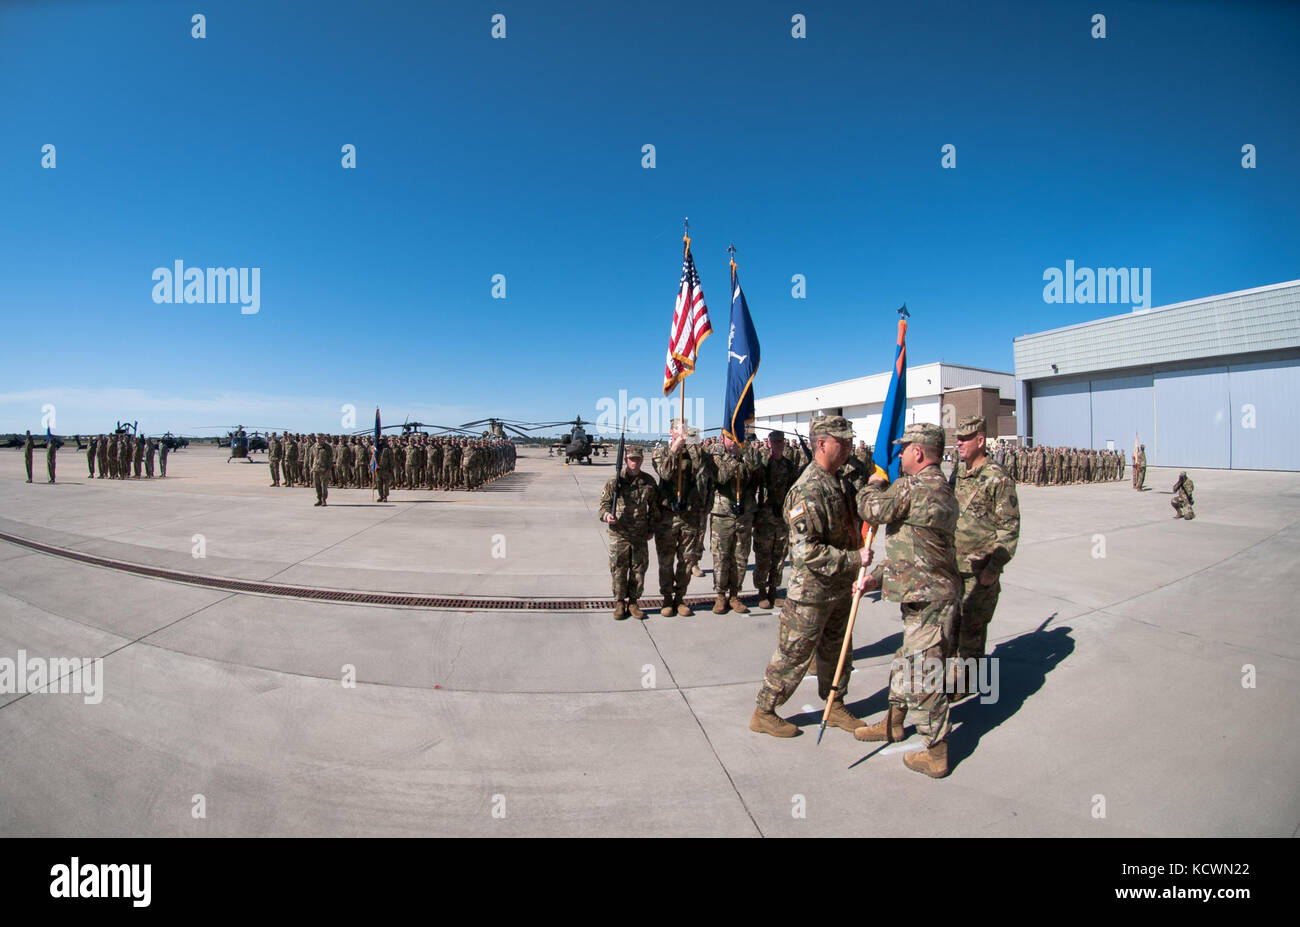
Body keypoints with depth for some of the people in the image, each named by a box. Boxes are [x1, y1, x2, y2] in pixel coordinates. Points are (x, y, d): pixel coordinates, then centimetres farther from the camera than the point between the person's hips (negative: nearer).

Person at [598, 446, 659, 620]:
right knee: (618, 570, 4)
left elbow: (654, 507, 12)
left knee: (639, 569, 8)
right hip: (618, 535, -2)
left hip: (640, 535, 2)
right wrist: (606, 515, -17)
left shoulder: (649, 481, 4)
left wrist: (651, 529, 11)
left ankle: (633, 602, 24)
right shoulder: (615, 480, -3)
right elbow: (604, 502, 3)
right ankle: (619, 603, 20)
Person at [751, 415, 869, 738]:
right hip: (812, 591, -9)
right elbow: (807, 551, -28)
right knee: (793, 654, 3)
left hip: (841, 588, 9)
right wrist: (853, 559, -23)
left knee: (837, 651, 21)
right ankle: (763, 713, 19)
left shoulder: (839, 479, 8)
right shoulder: (808, 490, -24)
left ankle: (834, 707, 40)